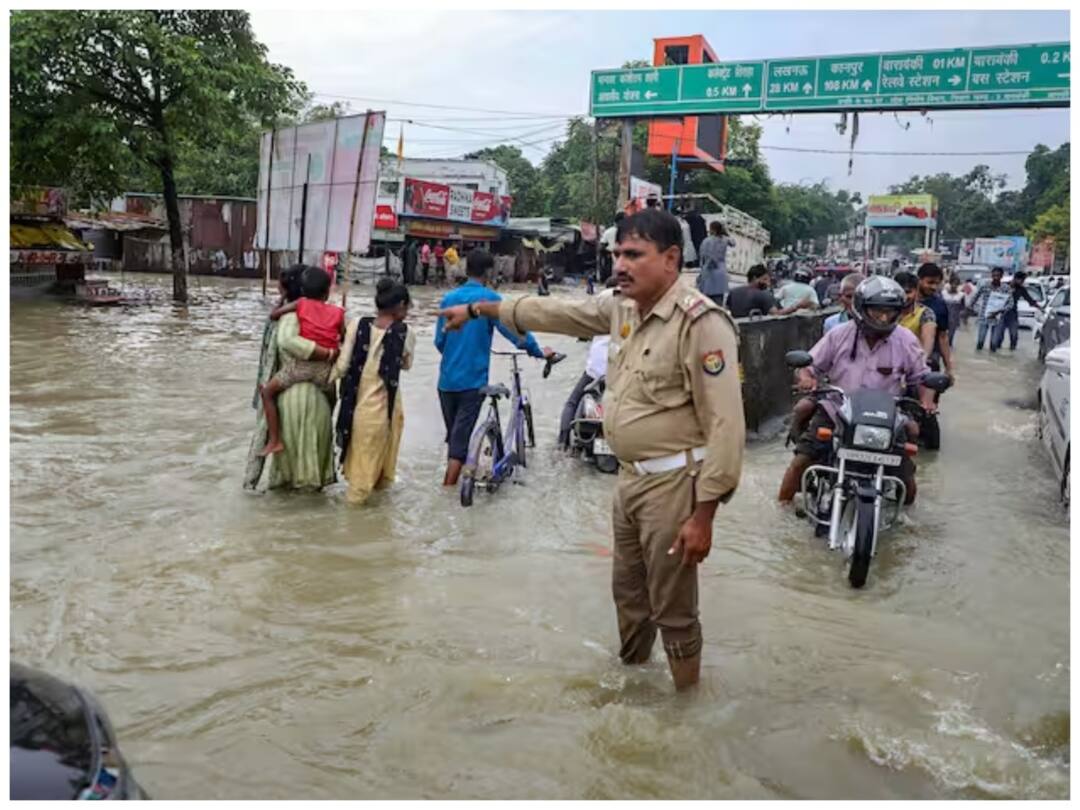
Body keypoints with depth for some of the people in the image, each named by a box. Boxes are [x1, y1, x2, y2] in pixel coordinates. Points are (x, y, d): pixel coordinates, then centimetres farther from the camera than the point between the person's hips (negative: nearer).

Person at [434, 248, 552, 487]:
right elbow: (513, 331, -14)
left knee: (453, 433, 20)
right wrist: (538, 351, -1)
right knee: (460, 437, 0)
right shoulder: (489, 298, -8)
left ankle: (451, 480, 35)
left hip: (447, 379, 5)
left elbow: (439, 340, 7)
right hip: (472, 380, -5)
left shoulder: (449, 298, 5)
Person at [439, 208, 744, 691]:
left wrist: (703, 514, -25)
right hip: (629, 477, 8)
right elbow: (555, 312, 18)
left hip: (673, 484, -8)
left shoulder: (701, 322, -20)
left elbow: (725, 425, -23)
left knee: (673, 611, 5)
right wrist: (479, 309, 24)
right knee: (627, 592, 24)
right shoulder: (621, 308, 5)